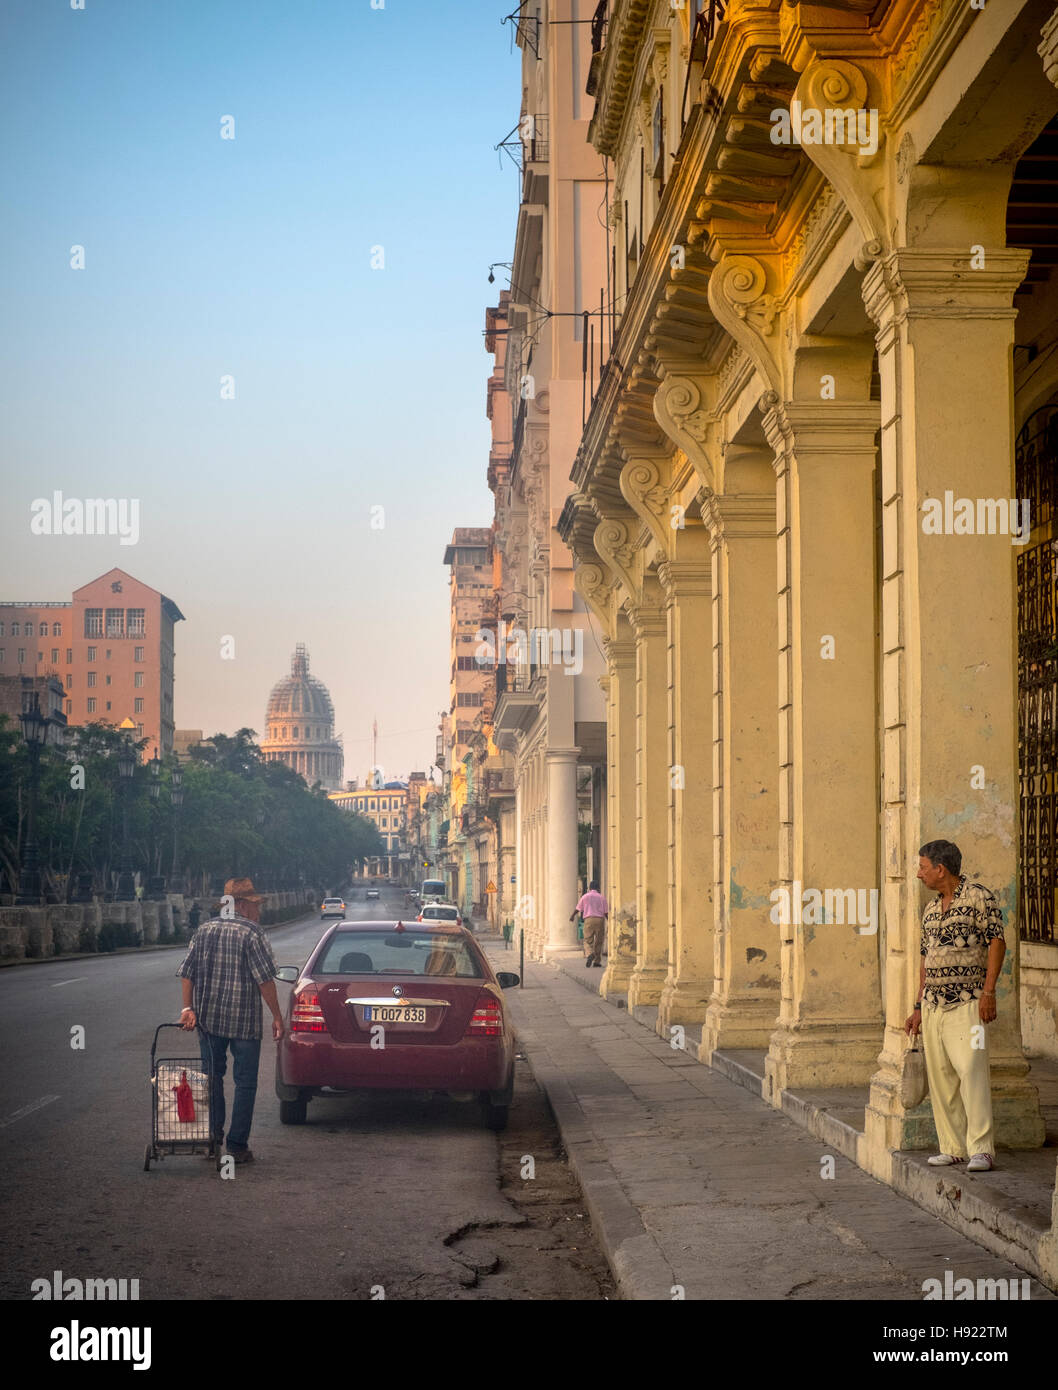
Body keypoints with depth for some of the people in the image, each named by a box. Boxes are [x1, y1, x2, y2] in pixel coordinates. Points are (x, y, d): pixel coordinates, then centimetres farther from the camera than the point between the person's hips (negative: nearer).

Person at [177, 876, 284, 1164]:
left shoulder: (204, 931, 8)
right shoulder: (251, 933, -10)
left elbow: (186, 973, 6)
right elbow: (265, 979, -14)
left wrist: (188, 1007, 6)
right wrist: (276, 1016, -9)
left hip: (208, 1018, 5)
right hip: (244, 1020, -5)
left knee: (212, 1076, 19)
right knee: (245, 1083, 4)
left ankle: (212, 1138, 20)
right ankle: (237, 1146, 3)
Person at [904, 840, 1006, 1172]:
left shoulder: (978, 897, -4)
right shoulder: (931, 909, 17)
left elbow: (997, 941, -10)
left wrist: (988, 990, -18)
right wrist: (918, 1008, 20)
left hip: (967, 1002, -8)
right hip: (933, 1004, 8)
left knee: (971, 1071, -16)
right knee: (939, 1076, 6)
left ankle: (982, 1150, -16)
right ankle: (952, 1147, 12)